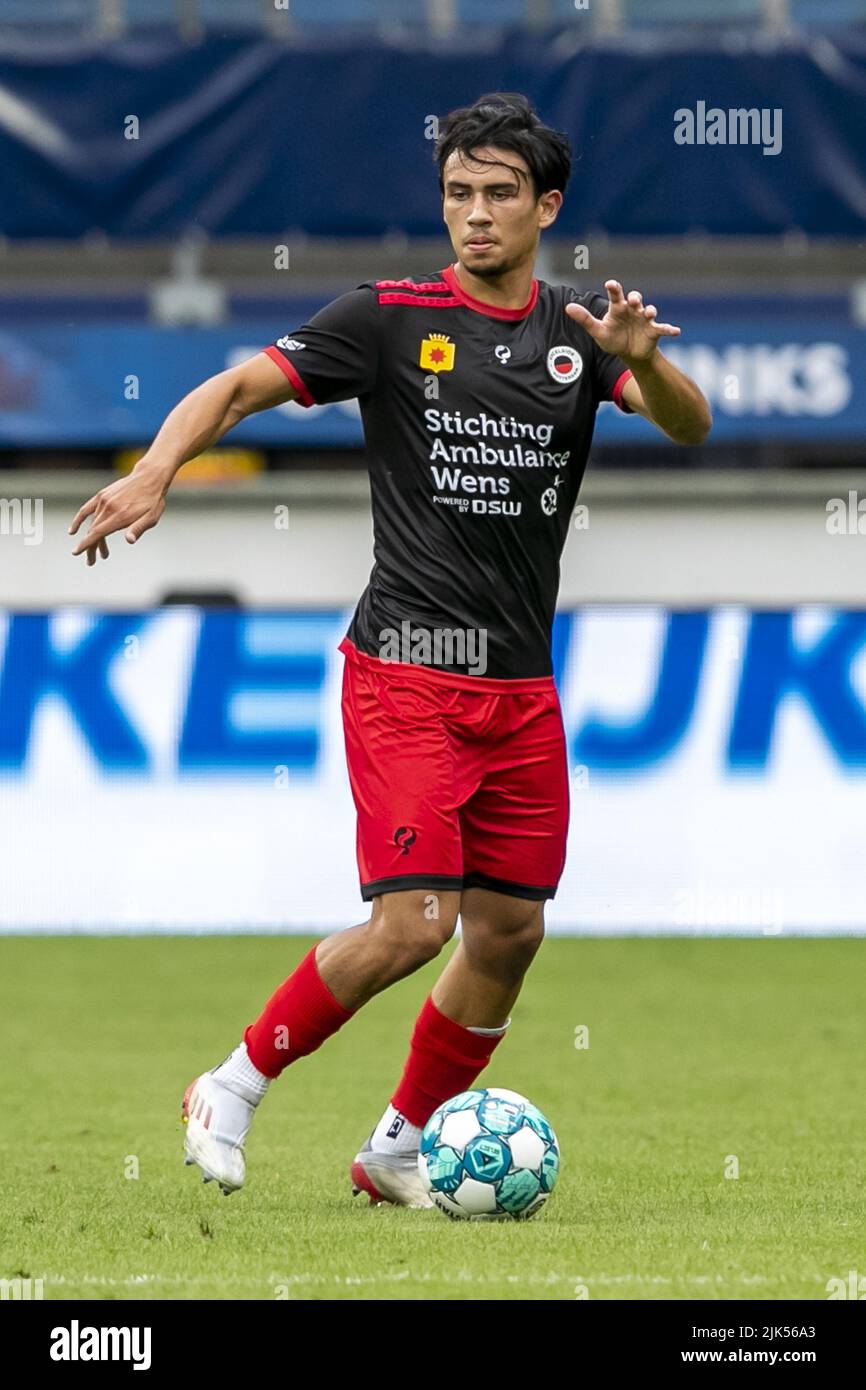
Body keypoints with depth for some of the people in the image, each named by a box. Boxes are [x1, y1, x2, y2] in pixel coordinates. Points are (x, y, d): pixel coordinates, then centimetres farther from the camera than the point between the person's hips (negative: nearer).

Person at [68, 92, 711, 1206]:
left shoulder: (579, 332, 7)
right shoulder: (391, 317, -3)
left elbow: (688, 425, -6)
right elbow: (239, 387, -8)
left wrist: (641, 360, -28)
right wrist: (157, 469, -26)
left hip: (522, 686, 5)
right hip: (407, 672, -5)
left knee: (509, 934, 6)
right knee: (414, 922, -15)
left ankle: (396, 1150, 23)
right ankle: (232, 1091, 3)